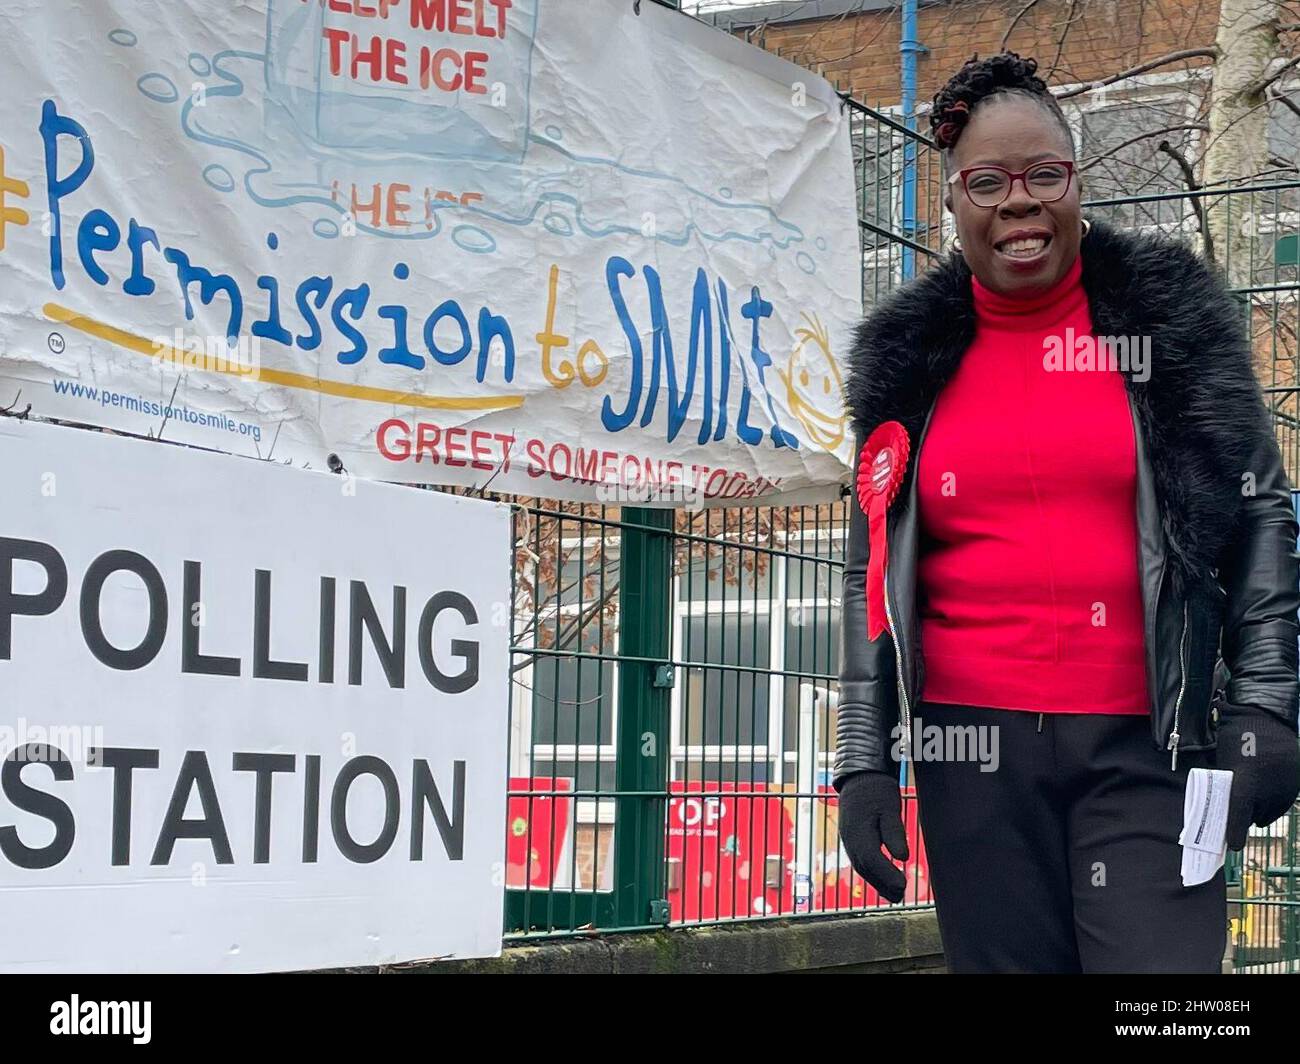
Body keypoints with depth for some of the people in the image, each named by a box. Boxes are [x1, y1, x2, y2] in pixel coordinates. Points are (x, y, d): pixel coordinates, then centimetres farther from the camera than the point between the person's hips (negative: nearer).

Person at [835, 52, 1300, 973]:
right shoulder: (909, 359, 11)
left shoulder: (1170, 316, 6)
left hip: (1142, 742, -2)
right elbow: (874, 569, 13)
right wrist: (864, 756, 7)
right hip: (971, 745, 2)